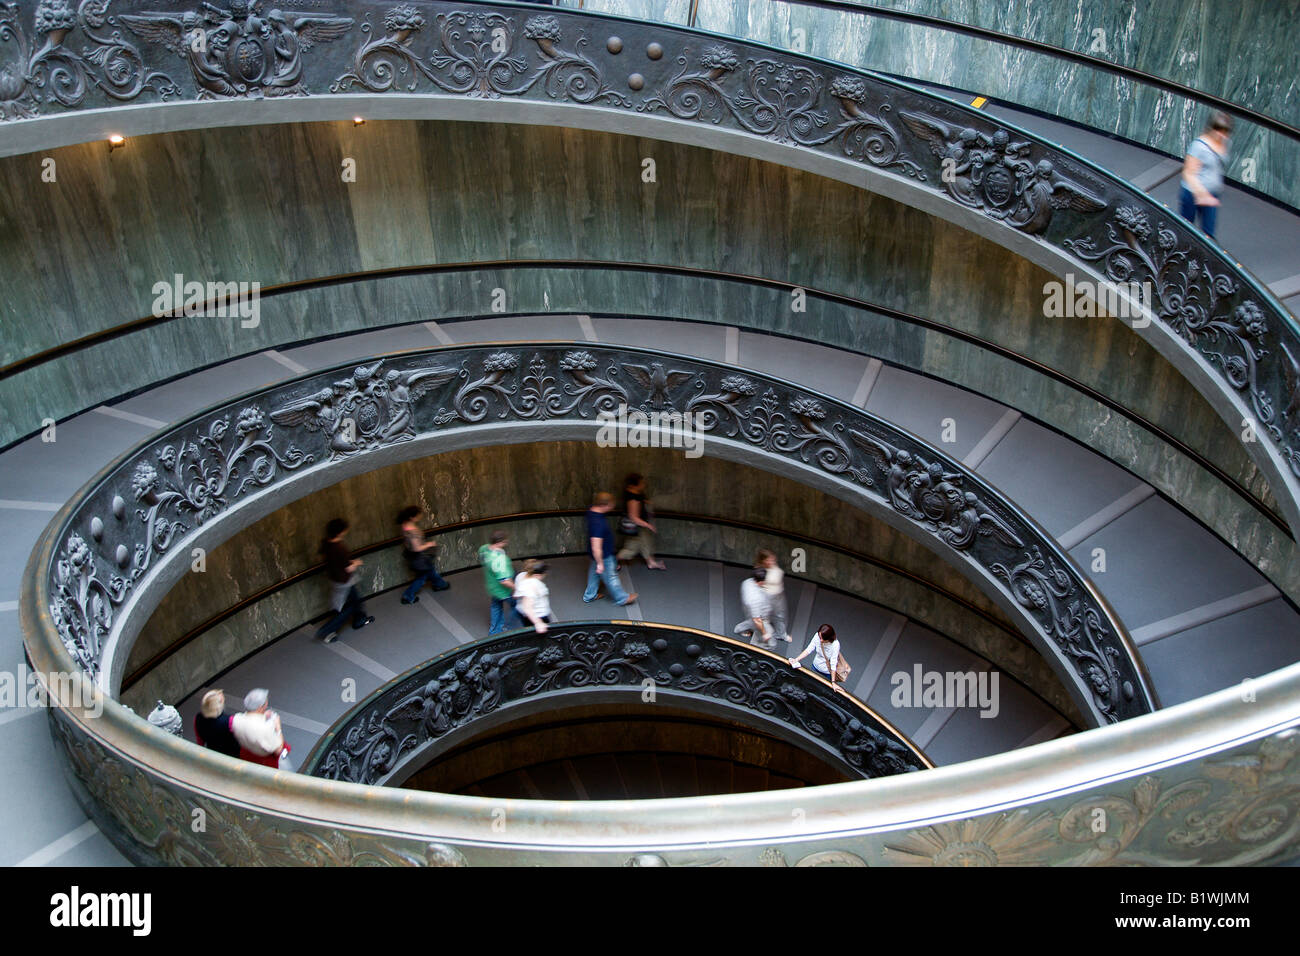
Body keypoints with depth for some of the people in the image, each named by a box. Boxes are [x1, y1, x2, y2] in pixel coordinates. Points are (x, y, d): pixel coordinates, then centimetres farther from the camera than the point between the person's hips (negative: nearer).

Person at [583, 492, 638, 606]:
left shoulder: (591, 510, -12)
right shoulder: (598, 524, -39)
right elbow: (596, 548, -35)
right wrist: (600, 564, -25)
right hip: (603, 557, -9)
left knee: (594, 573, 26)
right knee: (611, 577, 12)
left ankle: (589, 596, 43)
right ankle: (622, 599, 31)